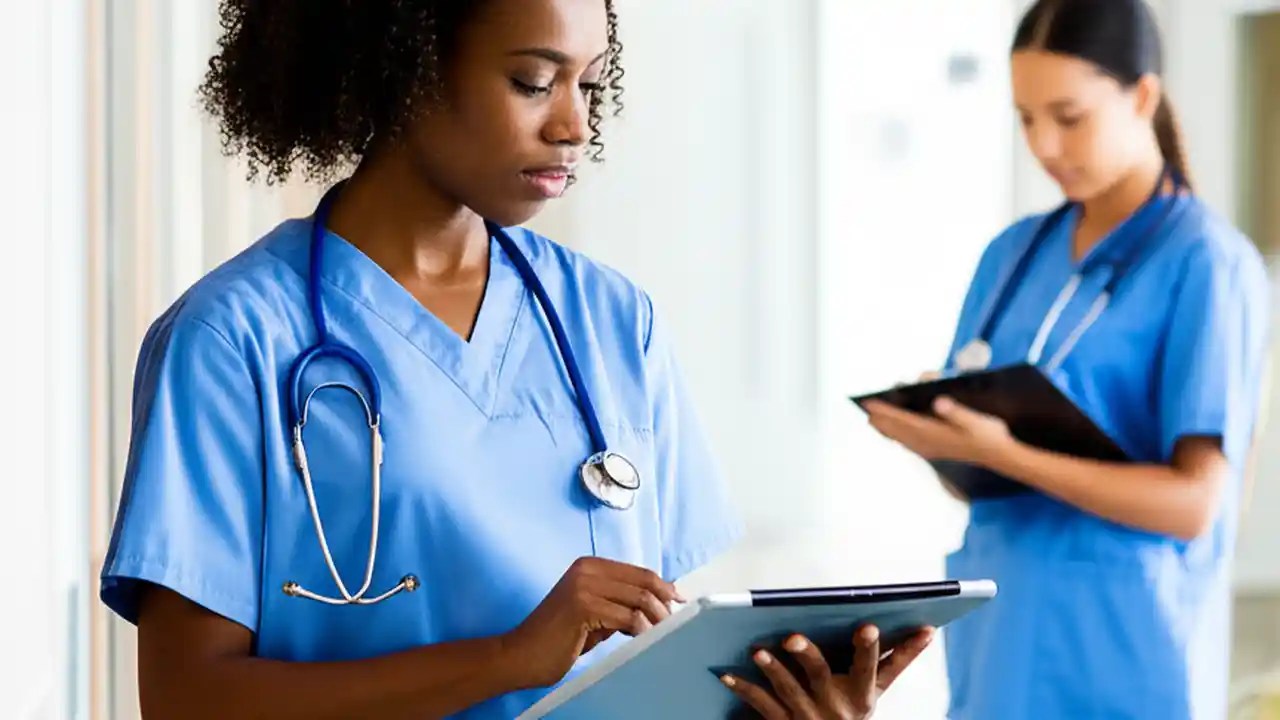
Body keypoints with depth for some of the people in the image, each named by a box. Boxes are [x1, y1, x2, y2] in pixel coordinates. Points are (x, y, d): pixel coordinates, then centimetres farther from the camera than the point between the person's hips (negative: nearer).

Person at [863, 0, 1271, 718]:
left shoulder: (1206, 263, -10)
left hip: (1121, 650, -6)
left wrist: (1001, 454, -24)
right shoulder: (1013, 254, 9)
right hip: (999, 632, 6)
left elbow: (1192, 501, -16)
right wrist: (934, 433, -11)